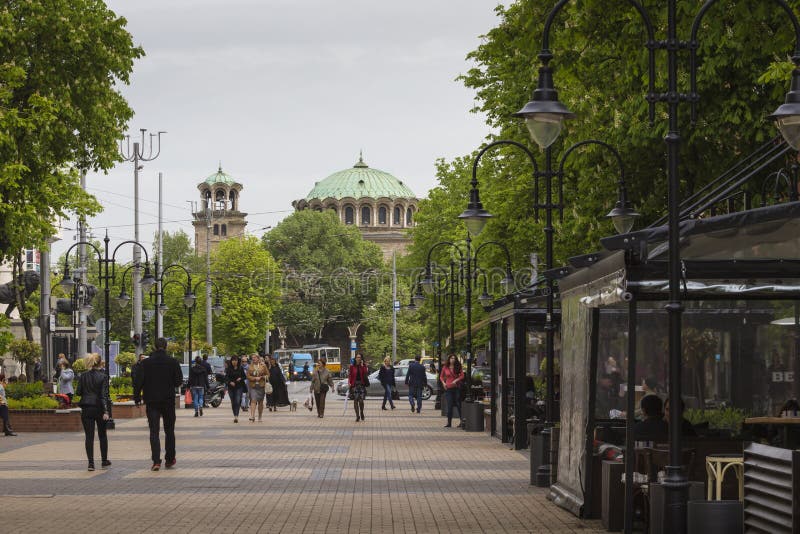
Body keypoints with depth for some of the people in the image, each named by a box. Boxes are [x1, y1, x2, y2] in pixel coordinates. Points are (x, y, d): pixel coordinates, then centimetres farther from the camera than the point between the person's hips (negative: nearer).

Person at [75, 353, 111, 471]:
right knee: (102, 435, 15)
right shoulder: (103, 376, -9)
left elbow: (79, 392, 2)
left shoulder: (83, 376, -1)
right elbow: (104, 394, -13)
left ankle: (91, 463, -6)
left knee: (89, 436, 1)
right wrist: (105, 411, -16)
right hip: (99, 408, -1)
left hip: (86, 408, 1)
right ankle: (104, 461, 24)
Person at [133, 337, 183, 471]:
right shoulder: (173, 362, -5)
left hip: (152, 401, 0)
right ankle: (169, 460, 17)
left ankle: (156, 461, -12)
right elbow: (179, 381, -3)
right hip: (168, 401, 0)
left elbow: (139, 382, -5)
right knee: (169, 431, 13)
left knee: (154, 431, -1)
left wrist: (137, 398, 5)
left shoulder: (146, 363, -4)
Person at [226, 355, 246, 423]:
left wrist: (240, 378, -12)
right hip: (231, 387, 1)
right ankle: (235, 416, 21)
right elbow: (226, 377, -2)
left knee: (238, 401, -15)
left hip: (239, 387, -1)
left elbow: (244, 376, 9)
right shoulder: (229, 368, 2)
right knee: (233, 402, 7)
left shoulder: (240, 368, 3)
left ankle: (236, 416, -21)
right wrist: (230, 382, -19)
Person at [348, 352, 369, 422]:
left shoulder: (364, 366, 6)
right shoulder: (352, 366, 5)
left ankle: (361, 414, 17)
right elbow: (350, 375, 6)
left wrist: (362, 366, -13)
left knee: (361, 400, -7)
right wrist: (349, 382, -8)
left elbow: (366, 373, -11)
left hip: (362, 384, 0)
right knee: (355, 400, -3)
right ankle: (357, 416, 4)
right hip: (355, 384, 0)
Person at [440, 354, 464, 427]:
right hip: (448, 388, 1)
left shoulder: (458, 367, 4)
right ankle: (449, 422, 3)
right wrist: (443, 383, 0)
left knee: (458, 405, -1)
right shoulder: (445, 368, 7)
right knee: (449, 405, -1)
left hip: (456, 387, -1)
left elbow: (462, 376, -3)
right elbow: (441, 376, 16)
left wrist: (456, 380, -16)